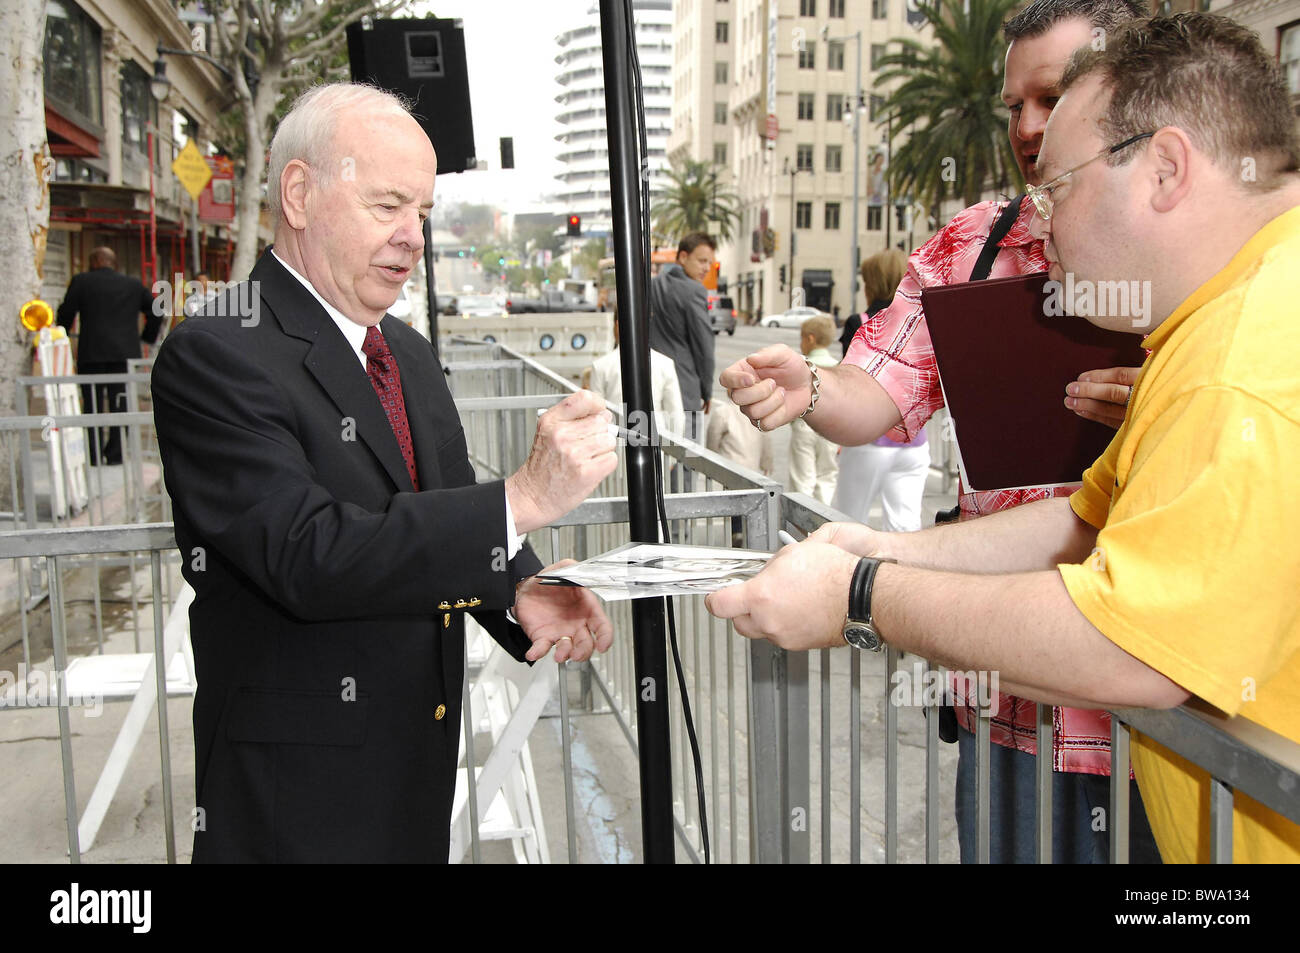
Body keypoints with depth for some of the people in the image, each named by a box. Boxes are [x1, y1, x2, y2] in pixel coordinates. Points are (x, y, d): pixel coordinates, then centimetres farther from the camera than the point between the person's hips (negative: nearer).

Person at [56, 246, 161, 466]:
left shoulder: (81, 281, 4)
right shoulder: (134, 284, 11)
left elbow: (66, 314, 2)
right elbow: (156, 313, 14)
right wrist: (147, 336, 25)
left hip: (91, 353, -2)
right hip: (125, 353, 2)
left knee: (92, 406, 2)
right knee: (120, 405, 4)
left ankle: (94, 455, -1)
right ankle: (115, 454, 2)